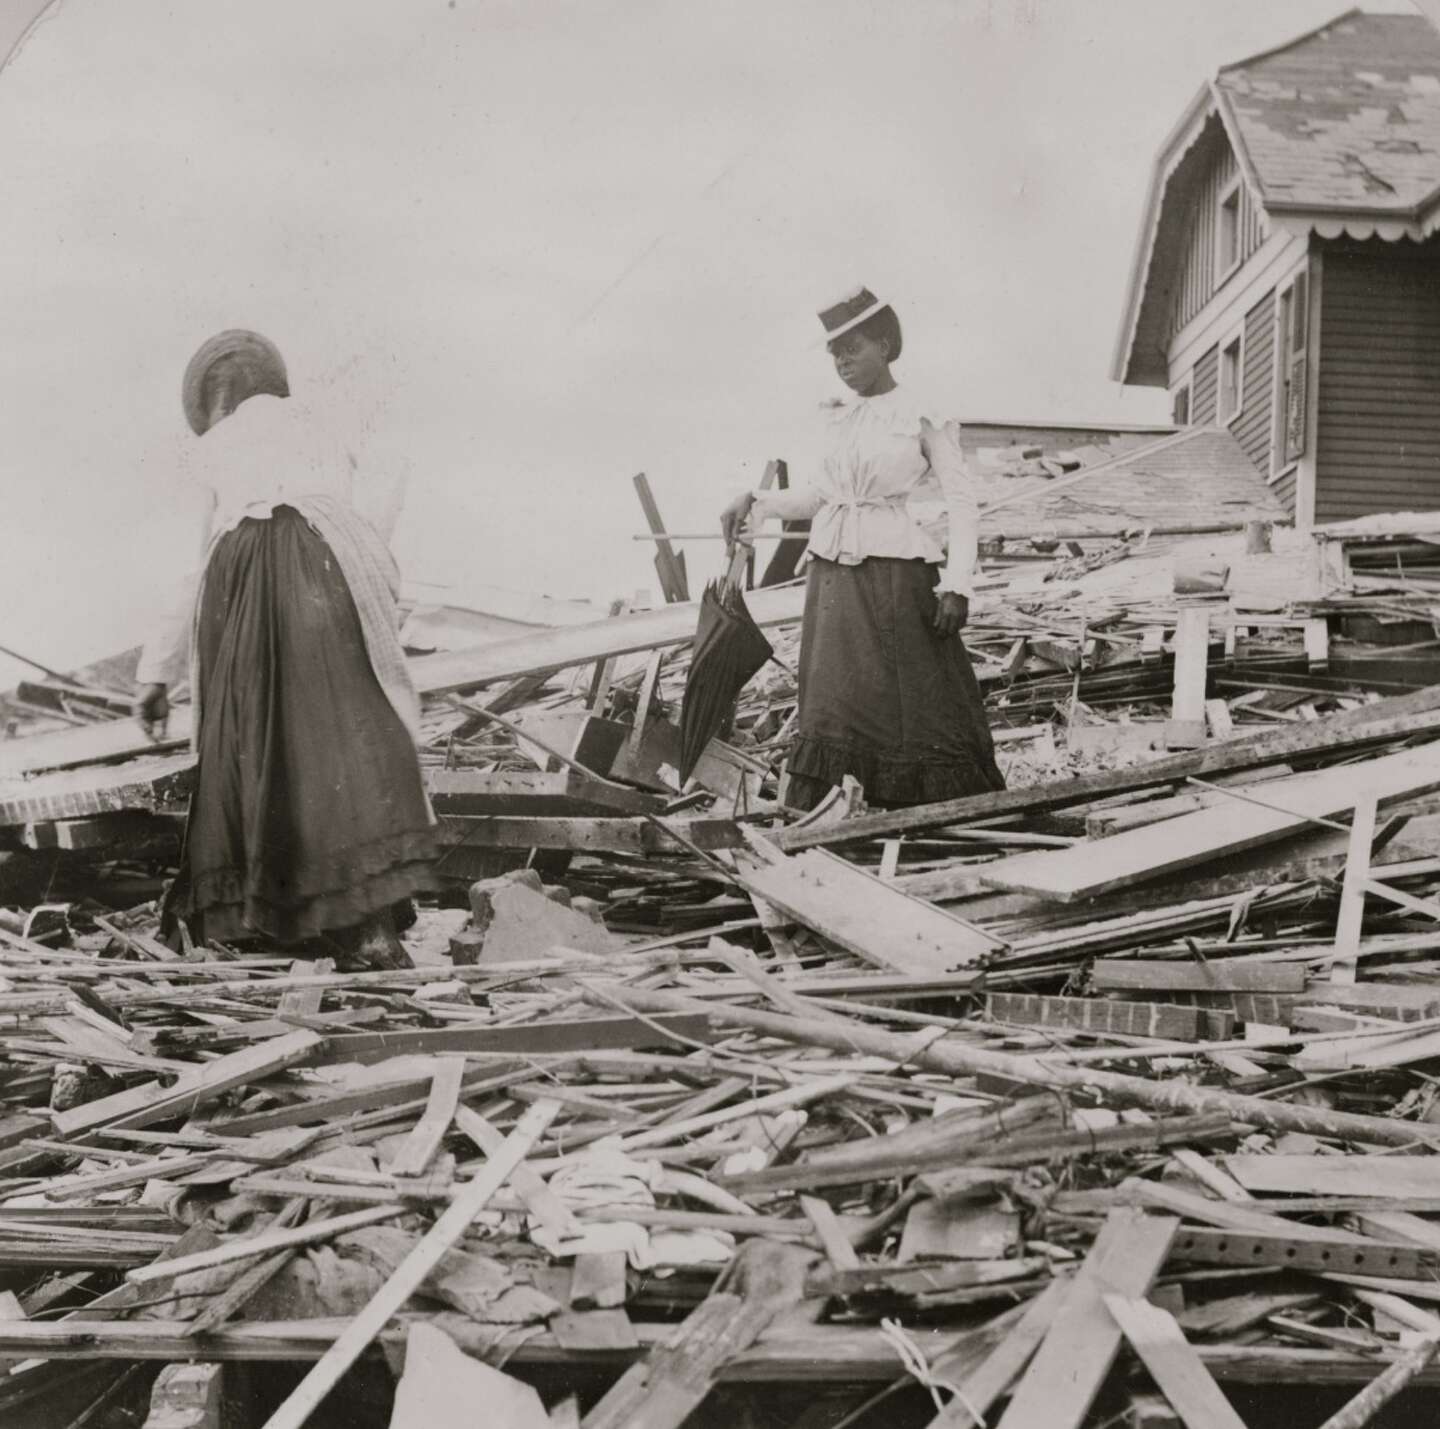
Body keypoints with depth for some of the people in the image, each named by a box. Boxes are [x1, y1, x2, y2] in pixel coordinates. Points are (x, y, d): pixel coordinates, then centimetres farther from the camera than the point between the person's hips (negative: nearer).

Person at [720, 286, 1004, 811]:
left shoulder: (924, 414, -4)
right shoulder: (837, 417, 12)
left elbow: (962, 501, -5)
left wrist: (957, 584, -14)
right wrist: (755, 502, 7)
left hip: (896, 573, -5)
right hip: (833, 576, 5)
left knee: (919, 704, -2)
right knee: (832, 708, 4)